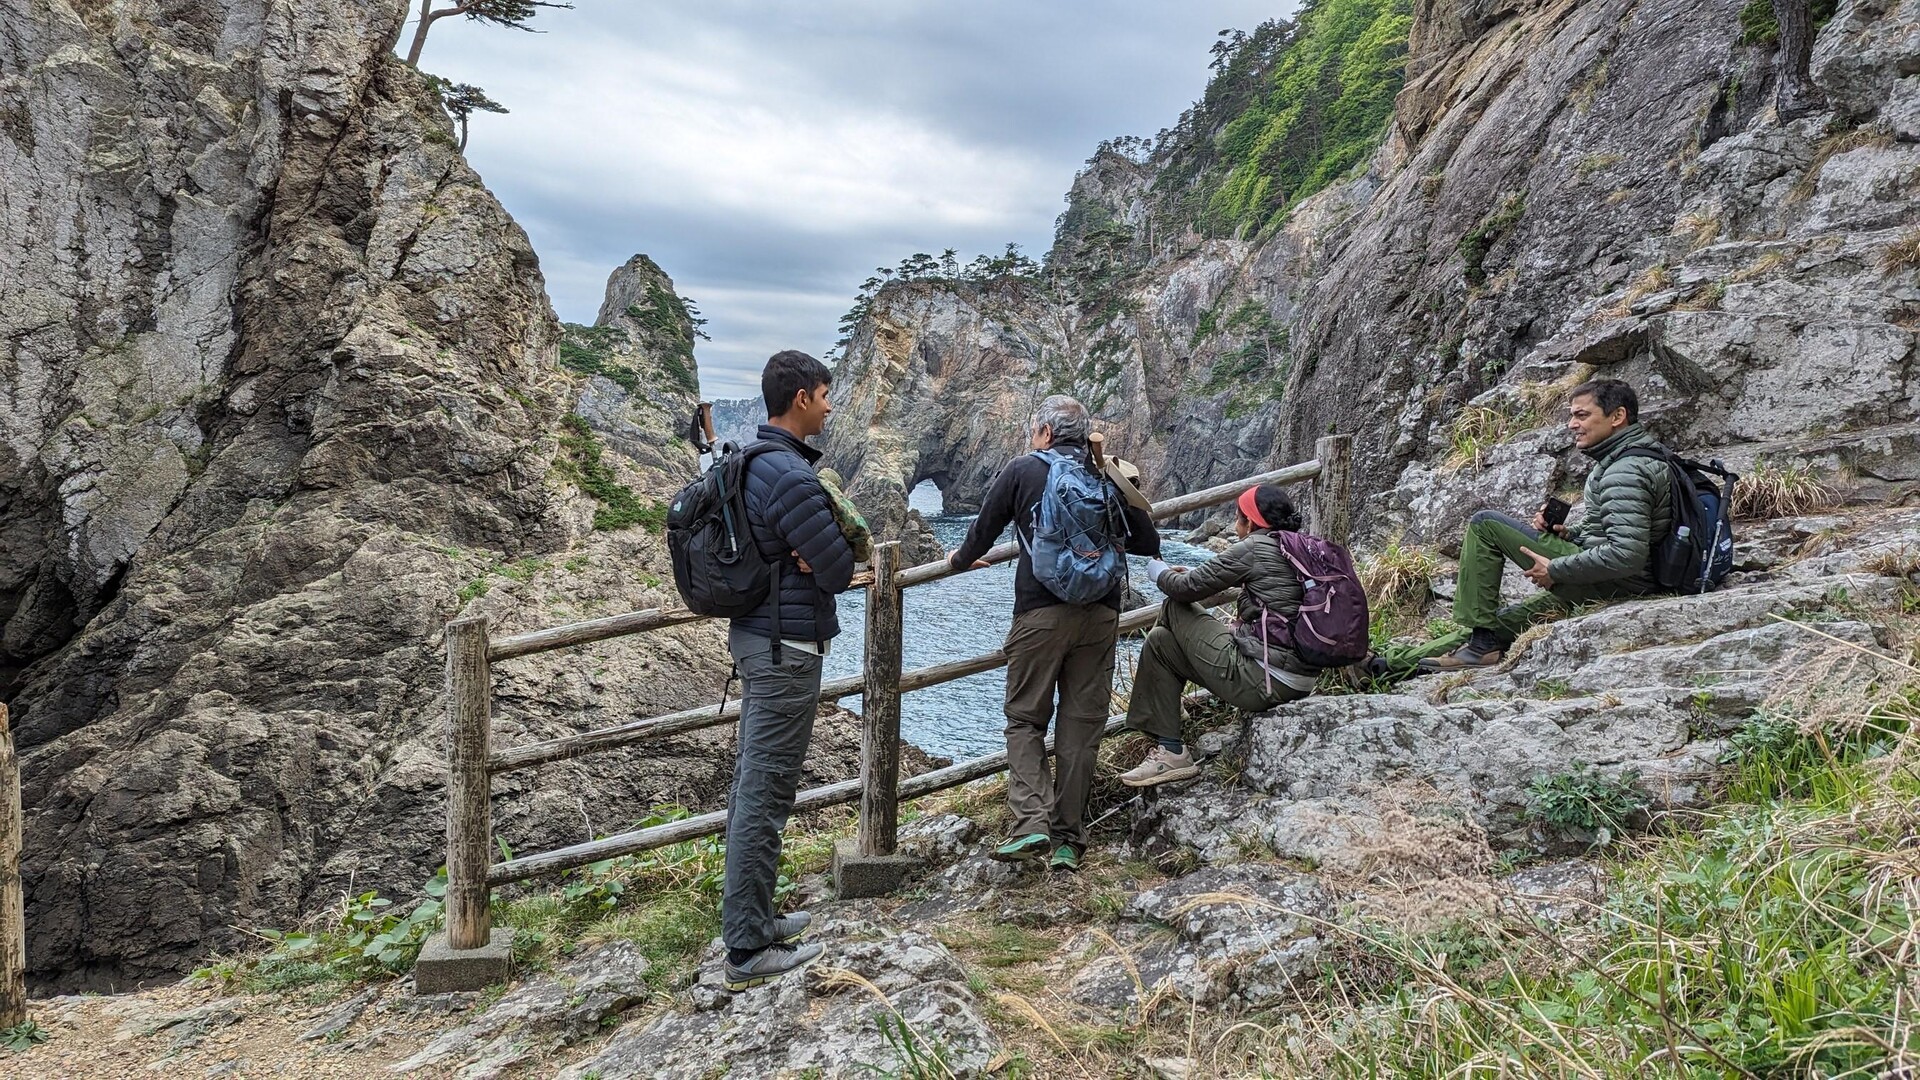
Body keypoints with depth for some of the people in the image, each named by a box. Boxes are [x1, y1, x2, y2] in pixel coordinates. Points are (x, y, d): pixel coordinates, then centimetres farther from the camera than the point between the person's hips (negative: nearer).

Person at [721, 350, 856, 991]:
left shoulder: (752, 463, 11)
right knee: (766, 794, -4)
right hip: (787, 648, -10)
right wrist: (824, 557, 3)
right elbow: (840, 572, -17)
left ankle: (751, 918, 30)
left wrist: (810, 551, -5)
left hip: (756, 637, 10)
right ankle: (748, 952, 4)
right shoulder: (792, 476, -21)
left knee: (752, 784, 17)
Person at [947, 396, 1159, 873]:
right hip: (1101, 613, 3)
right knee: (1081, 726, 7)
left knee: (1025, 719, 7)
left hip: (1041, 610, -3)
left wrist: (961, 559, 33)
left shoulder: (1024, 469, 4)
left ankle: (1032, 823, -10)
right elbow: (1148, 543, 17)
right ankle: (1069, 841, 9)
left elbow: (983, 530, 12)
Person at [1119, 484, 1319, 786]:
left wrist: (1158, 570, 16)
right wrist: (1188, 574, 29)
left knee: (1174, 607, 6)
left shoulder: (1254, 548, -12)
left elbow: (1187, 588, -6)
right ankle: (1168, 750, 22)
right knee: (1159, 641, 16)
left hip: (1264, 682, -9)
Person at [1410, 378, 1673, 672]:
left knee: (1485, 524, -7)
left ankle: (1483, 644, -7)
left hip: (1609, 584, -11)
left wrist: (1555, 570, -19)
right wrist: (1569, 534, 8)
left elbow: (1627, 555, -29)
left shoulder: (1626, 473, -19)